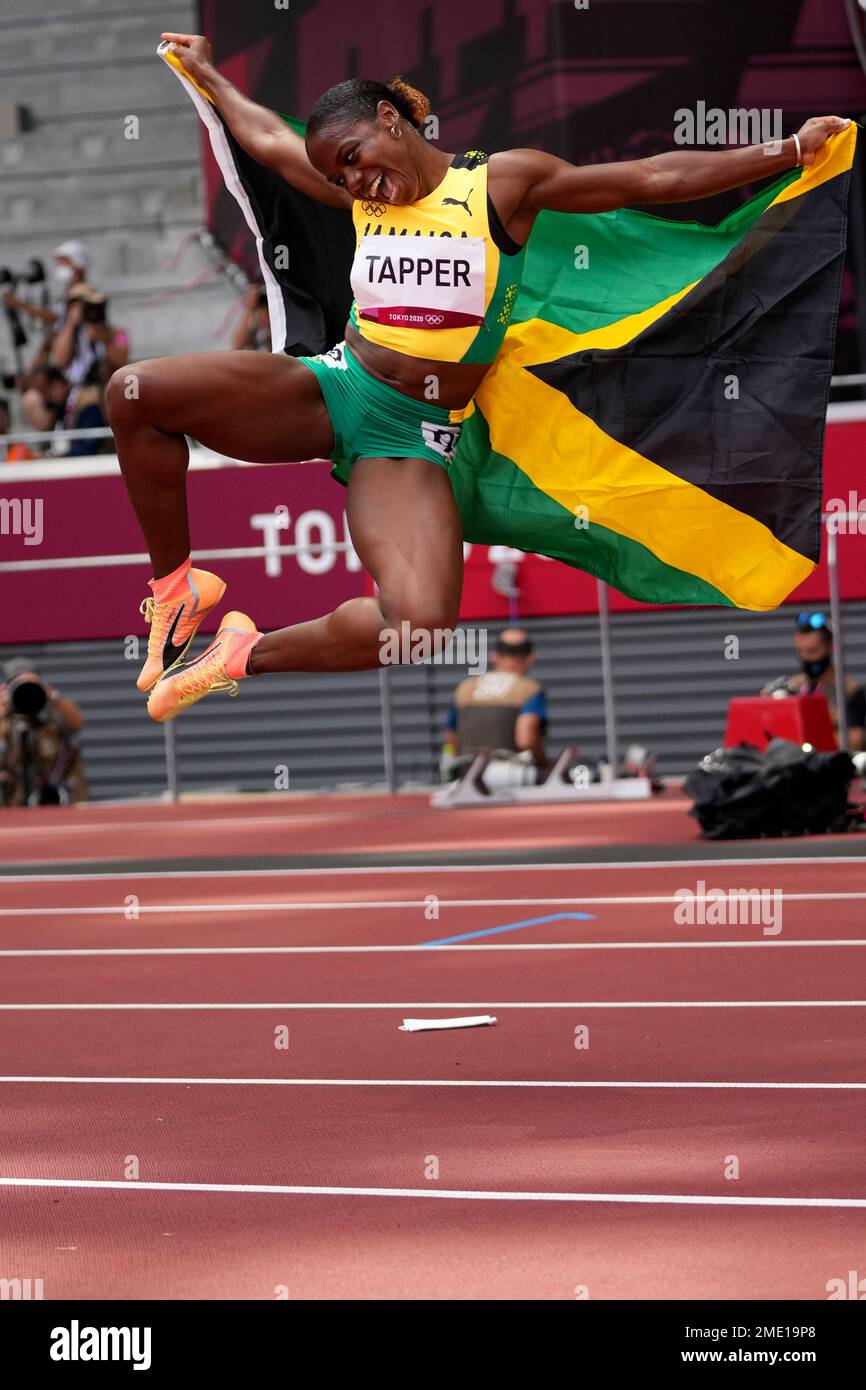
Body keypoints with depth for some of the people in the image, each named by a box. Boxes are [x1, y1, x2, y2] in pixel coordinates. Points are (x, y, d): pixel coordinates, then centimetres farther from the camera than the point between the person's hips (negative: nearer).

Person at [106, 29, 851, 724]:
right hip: (334, 387, 3)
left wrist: (790, 149, -6)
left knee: (425, 625, -31)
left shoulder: (503, 182, -2)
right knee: (135, 394, -18)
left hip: (413, 436, -3)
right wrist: (208, 72, 42)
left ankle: (249, 653, -7)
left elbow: (654, 179, -3)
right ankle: (176, 588, 1)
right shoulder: (362, 193, 10)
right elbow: (268, 139, 29)